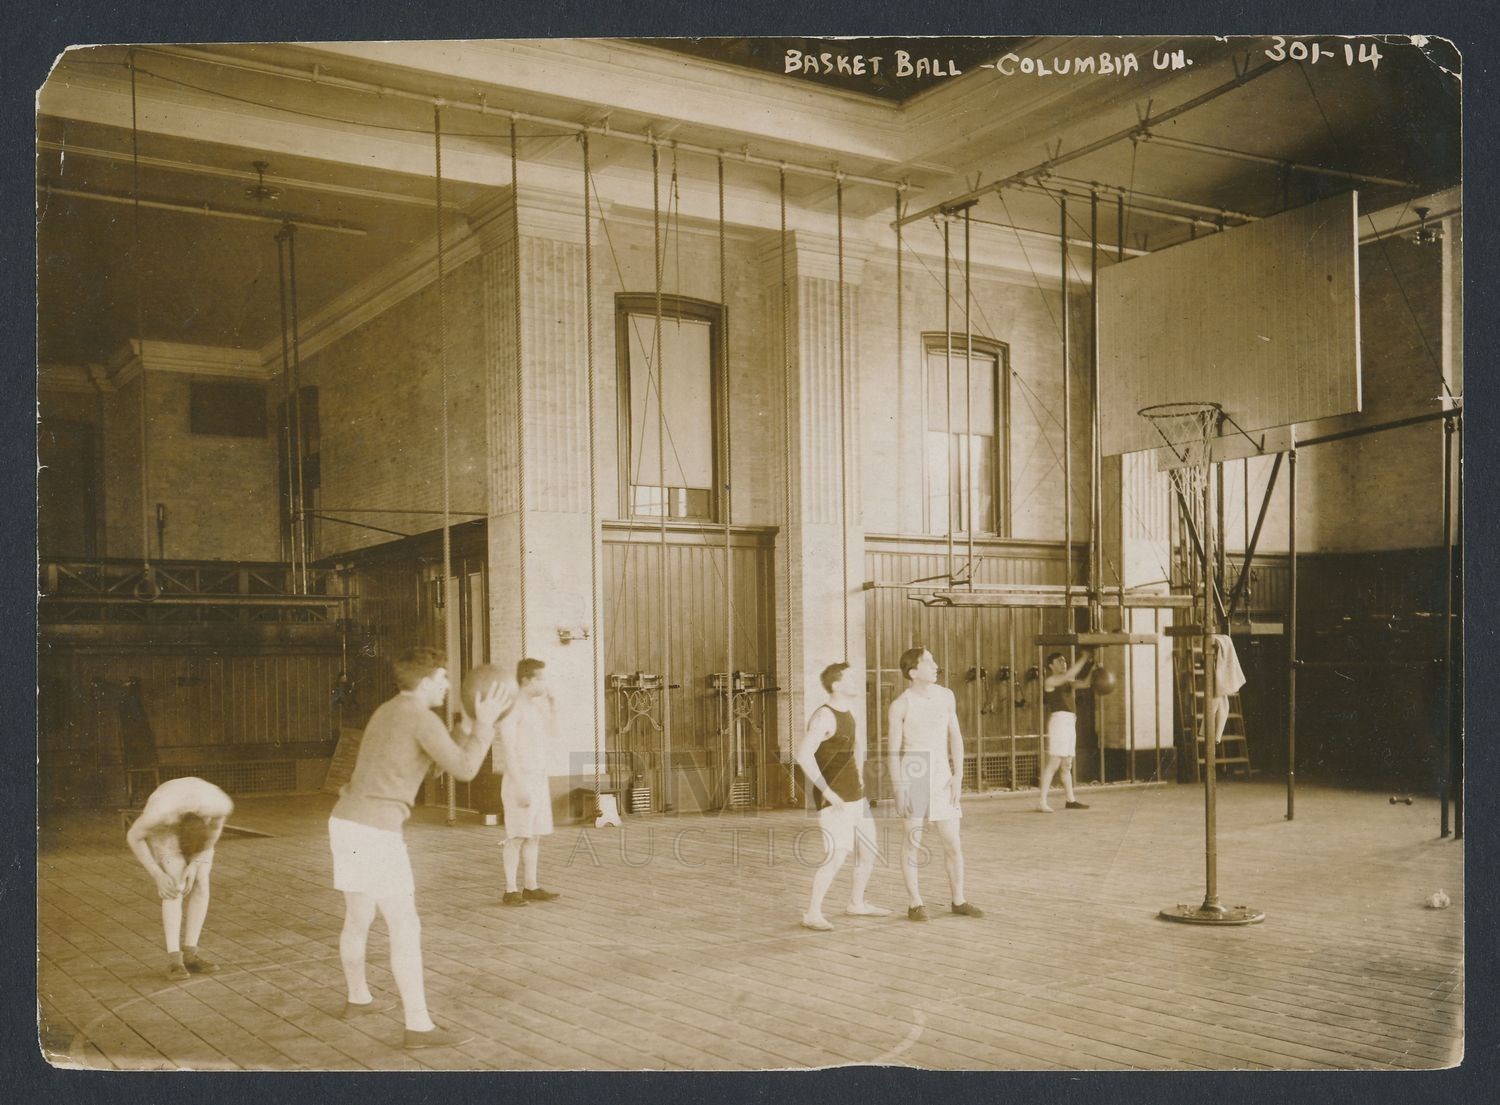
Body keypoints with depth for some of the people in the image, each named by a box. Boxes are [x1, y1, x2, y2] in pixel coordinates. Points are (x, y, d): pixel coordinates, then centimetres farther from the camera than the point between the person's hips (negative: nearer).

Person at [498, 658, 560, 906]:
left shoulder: (535, 705, 14)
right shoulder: (513, 706, -13)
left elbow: (551, 733, 23)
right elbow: (508, 748, -18)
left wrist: (550, 702, 10)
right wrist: (520, 785, -22)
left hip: (538, 778, 8)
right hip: (520, 778, -8)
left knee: (535, 835, 9)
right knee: (518, 836, -7)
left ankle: (530, 886, 15)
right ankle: (511, 891, -3)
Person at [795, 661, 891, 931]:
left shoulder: (847, 709, 10)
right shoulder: (824, 716, -18)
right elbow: (803, 754, -30)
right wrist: (827, 791, -27)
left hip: (856, 796, 9)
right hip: (834, 799, -9)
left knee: (868, 850, 14)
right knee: (837, 855, -16)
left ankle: (857, 903, 31)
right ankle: (813, 914, -7)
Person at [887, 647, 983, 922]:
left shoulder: (946, 696, 3)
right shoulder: (900, 704, -8)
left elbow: (955, 738, 5)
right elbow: (894, 750, -6)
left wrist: (958, 776, -5)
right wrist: (898, 791, -11)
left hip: (942, 775, 4)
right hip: (913, 774, -4)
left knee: (953, 841, 5)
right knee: (913, 841, 1)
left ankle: (959, 901, 18)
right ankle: (915, 904, 11)